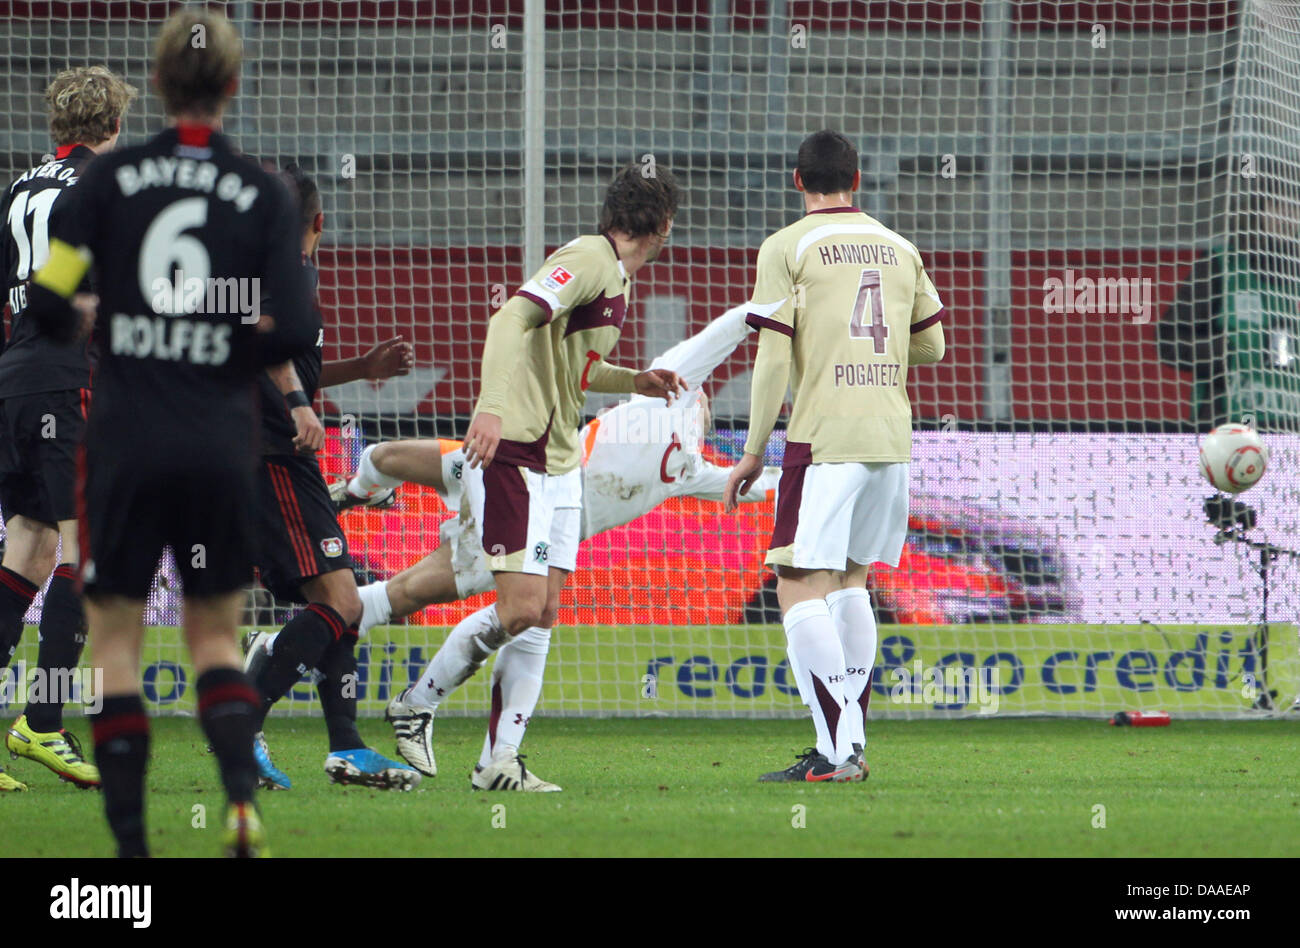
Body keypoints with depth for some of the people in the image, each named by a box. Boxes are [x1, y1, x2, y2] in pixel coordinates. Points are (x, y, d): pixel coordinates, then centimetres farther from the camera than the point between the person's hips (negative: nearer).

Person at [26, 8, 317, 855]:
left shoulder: (111, 177, -3)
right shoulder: (263, 195, -2)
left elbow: (48, 302, -7)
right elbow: (298, 329, -8)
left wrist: (84, 323, 14)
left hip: (127, 443, -1)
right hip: (222, 445, 1)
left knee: (116, 638, 9)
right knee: (215, 634, 16)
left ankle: (130, 840, 1)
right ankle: (242, 794, -9)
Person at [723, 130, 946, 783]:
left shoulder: (788, 248, -3)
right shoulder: (899, 249, 12)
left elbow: (773, 359, -8)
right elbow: (931, 344, 18)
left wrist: (753, 452, -2)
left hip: (824, 437, -6)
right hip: (892, 436, 6)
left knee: (801, 588, -7)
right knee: (849, 581, 18)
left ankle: (836, 750, -18)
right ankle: (851, 741, 16)